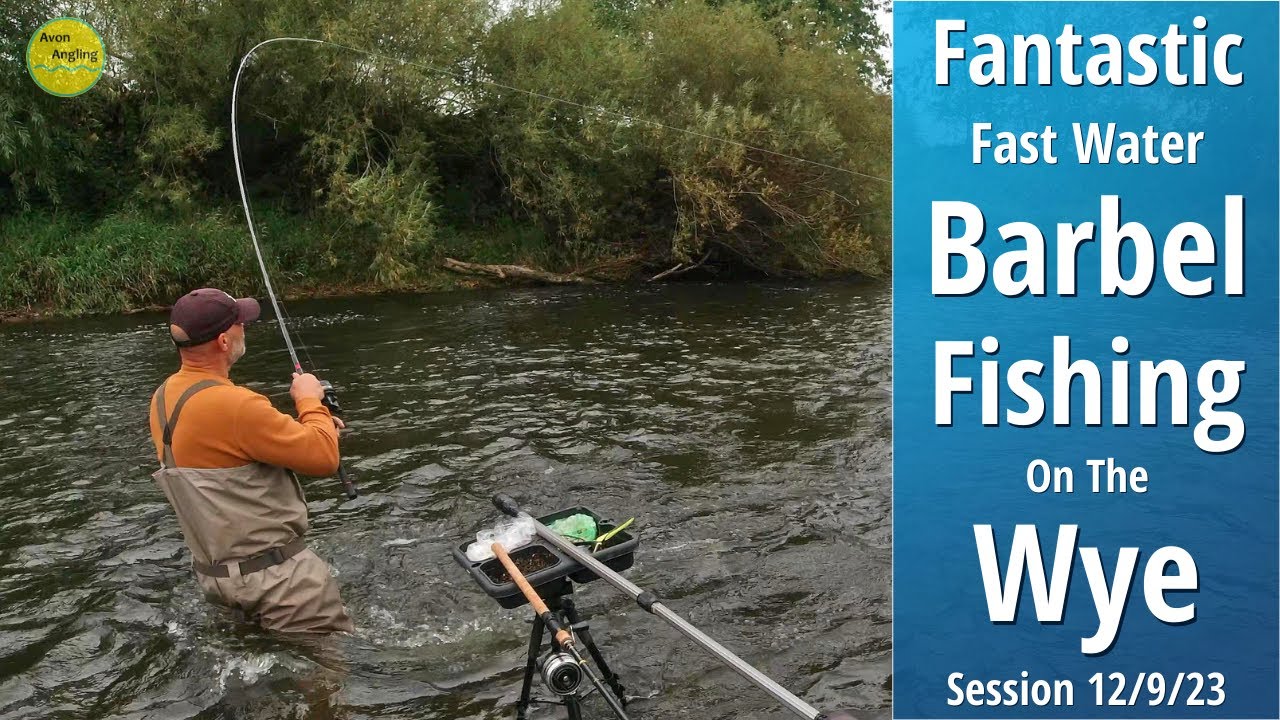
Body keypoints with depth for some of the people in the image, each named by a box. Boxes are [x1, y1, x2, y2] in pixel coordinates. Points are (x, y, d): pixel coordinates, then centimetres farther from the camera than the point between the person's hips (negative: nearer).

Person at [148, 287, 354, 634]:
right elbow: (324, 458, -19)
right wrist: (310, 403, -2)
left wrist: (309, 425, 15)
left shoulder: (164, 398, 5)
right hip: (275, 576, -9)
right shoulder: (233, 405, -24)